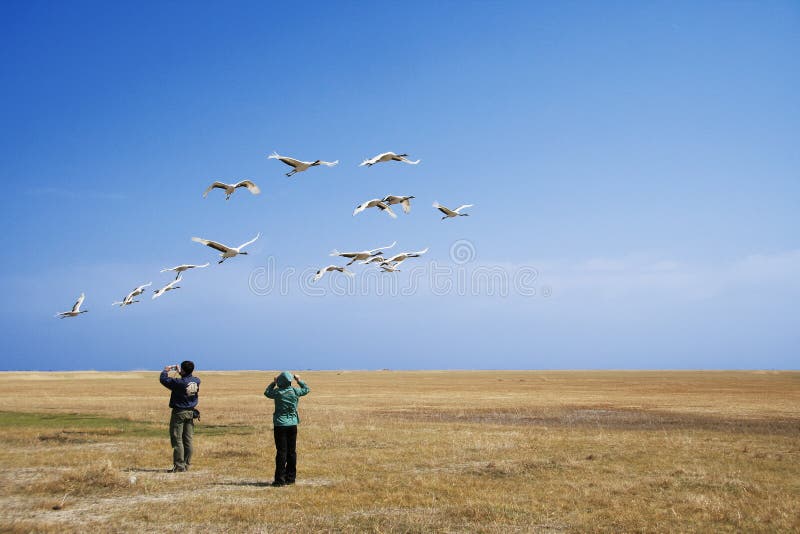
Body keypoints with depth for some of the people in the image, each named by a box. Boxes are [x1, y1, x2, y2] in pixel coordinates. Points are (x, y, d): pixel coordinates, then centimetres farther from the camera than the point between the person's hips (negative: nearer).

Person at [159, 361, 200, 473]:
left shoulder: (179, 383, -20)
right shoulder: (197, 381, -2)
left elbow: (163, 379, -8)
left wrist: (166, 370, 10)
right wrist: (180, 373, 27)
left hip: (179, 413, -6)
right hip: (190, 413, 6)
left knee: (177, 440, -2)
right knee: (188, 440, 10)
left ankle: (179, 466, -4)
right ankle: (187, 464, 14)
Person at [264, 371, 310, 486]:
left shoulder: (277, 392, -10)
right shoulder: (295, 391, -3)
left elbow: (267, 392, 12)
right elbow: (306, 389, 18)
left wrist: (273, 383, 18)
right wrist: (299, 380, 26)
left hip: (280, 425, -3)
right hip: (292, 425, 3)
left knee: (281, 452, -3)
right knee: (292, 451, 10)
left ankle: (280, 479, -4)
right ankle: (291, 478, 15)